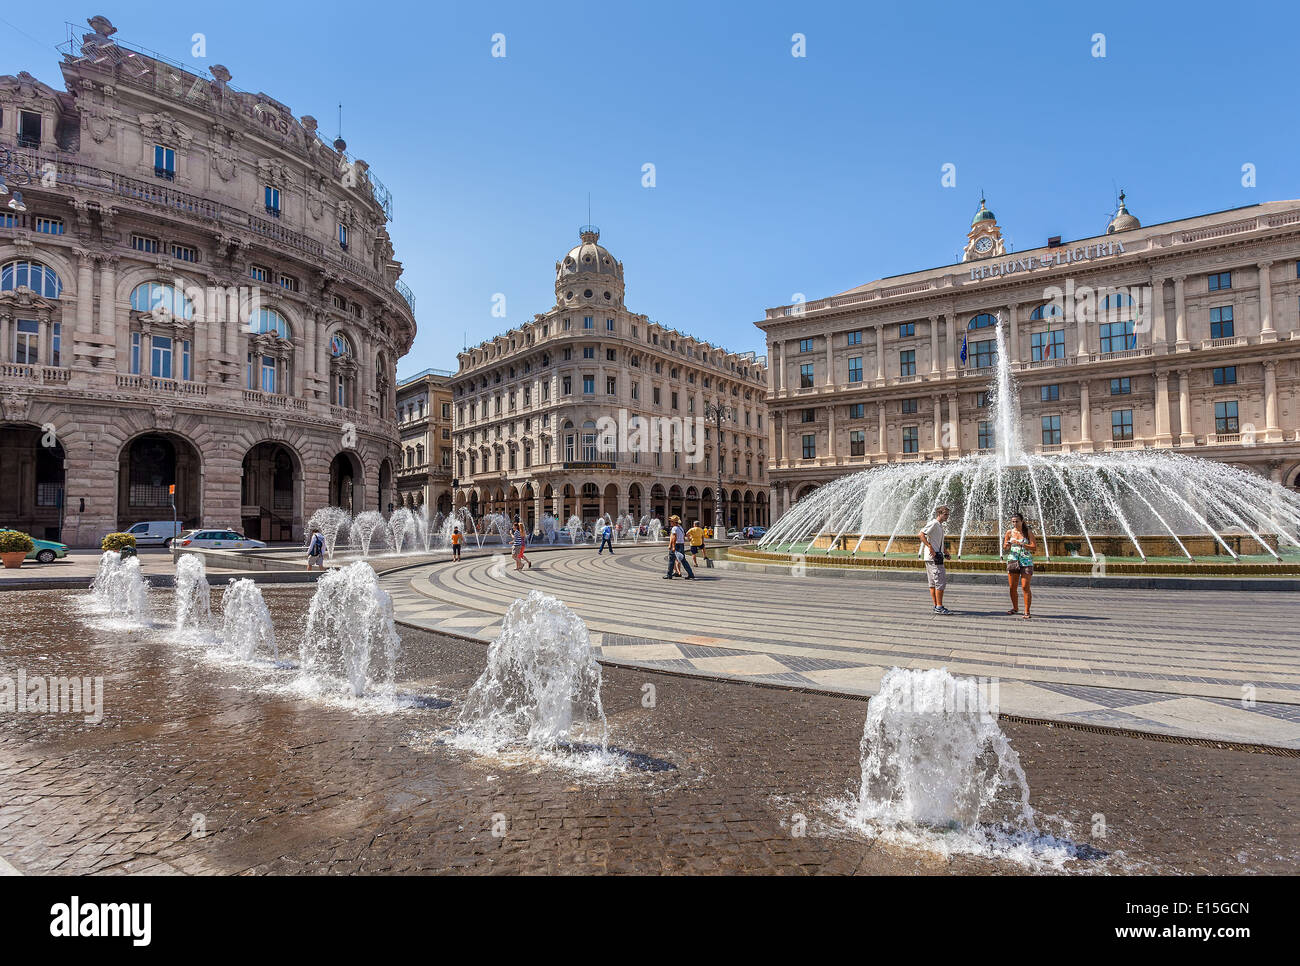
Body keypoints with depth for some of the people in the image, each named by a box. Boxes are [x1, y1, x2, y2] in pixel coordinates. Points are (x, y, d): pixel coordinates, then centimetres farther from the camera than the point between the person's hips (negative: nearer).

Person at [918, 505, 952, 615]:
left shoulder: (939, 525, 18)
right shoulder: (933, 524, -12)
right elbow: (921, 534, -24)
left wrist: (944, 552, 20)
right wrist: (930, 548, -25)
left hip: (937, 556, 10)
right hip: (933, 557, -10)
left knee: (933, 582, 12)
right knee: (940, 582, -9)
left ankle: (936, 605, 17)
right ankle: (939, 607, -7)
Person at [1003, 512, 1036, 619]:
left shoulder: (1027, 532, 1)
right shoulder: (1009, 533, 6)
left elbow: (1034, 547, -7)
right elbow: (1005, 549, 6)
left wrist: (1021, 544, -19)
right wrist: (1007, 546, -16)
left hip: (1026, 562, -3)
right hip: (1012, 561, 3)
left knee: (1025, 587, -8)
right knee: (1012, 587, 5)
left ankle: (1027, 611, -2)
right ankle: (1015, 607, 23)